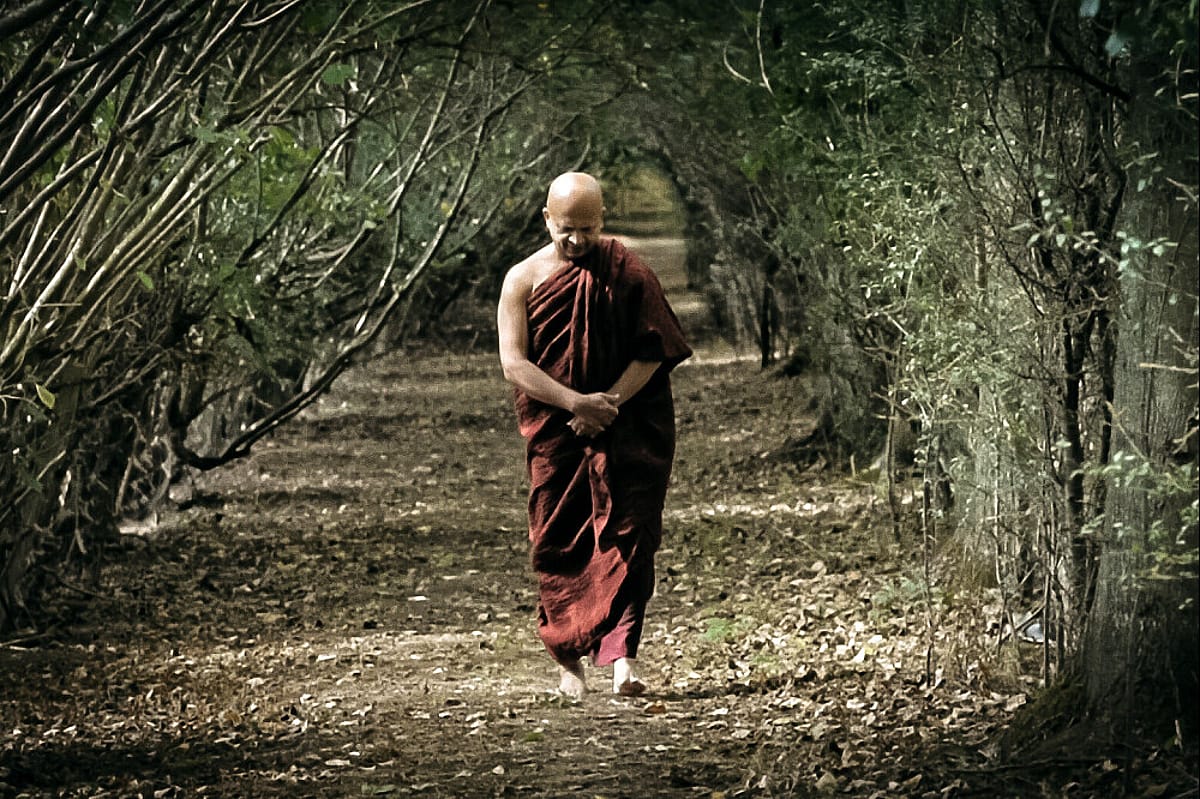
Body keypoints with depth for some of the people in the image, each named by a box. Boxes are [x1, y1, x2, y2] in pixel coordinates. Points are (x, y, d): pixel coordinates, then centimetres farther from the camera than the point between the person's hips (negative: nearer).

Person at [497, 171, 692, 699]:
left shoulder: (627, 271, 1)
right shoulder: (524, 279, 2)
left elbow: (655, 349, -2)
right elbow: (514, 363, -6)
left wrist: (610, 401, -15)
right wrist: (575, 402, -19)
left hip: (627, 428, -1)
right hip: (554, 433, 1)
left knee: (627, 535, -10)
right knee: (557, 543, 4)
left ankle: (622, 654, -15)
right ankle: (568, 656, 17)